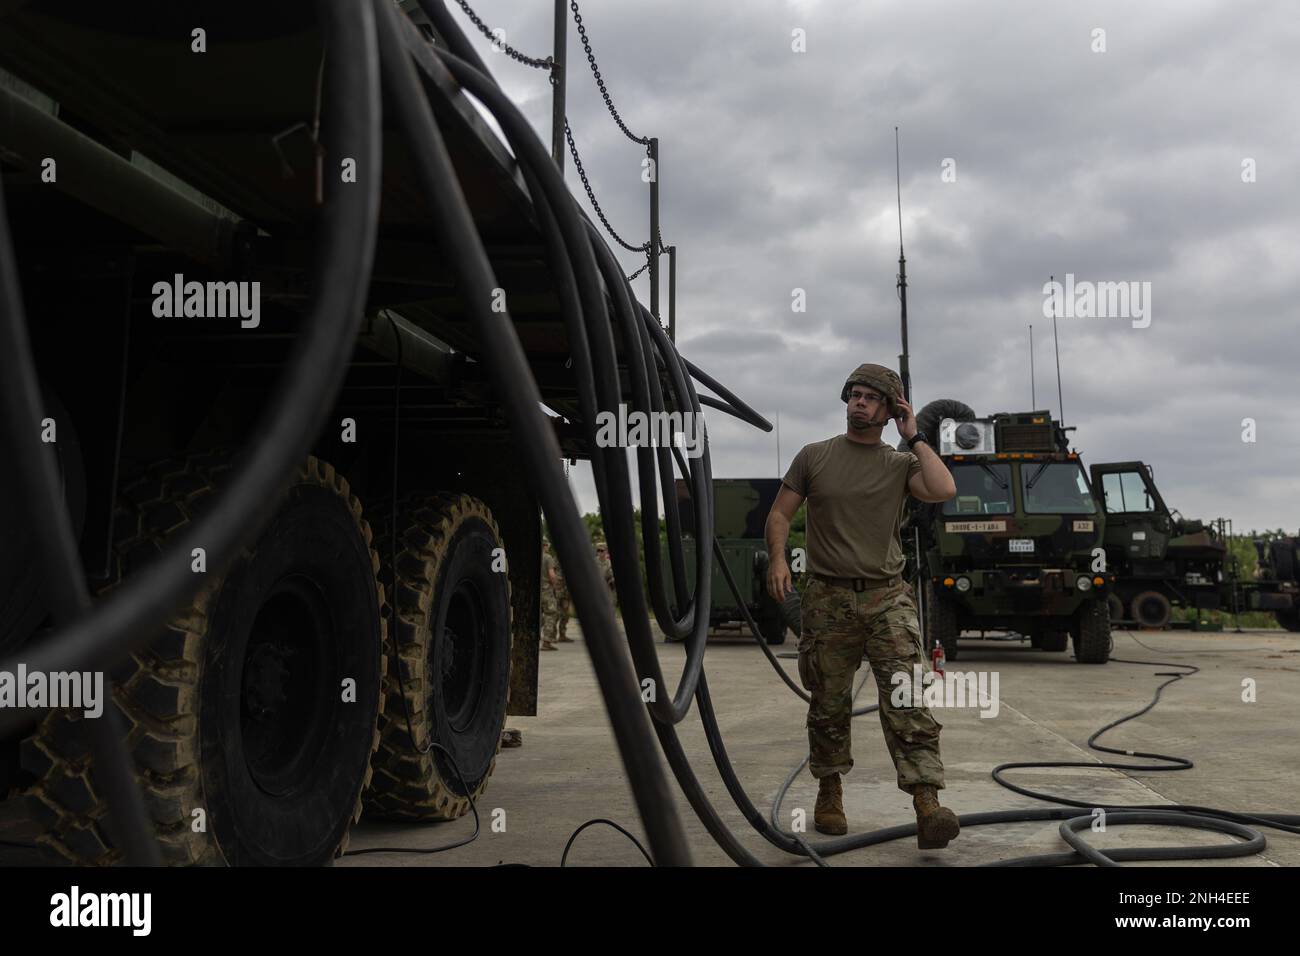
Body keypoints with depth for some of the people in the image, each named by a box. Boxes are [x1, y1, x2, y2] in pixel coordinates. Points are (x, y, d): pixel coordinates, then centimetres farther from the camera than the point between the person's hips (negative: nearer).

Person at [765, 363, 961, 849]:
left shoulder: (900, 463, 7)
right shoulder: (814, 456, 8)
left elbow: (943, 490, -13)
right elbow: (780, 513, 6)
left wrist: (915, 437, -3)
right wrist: (778, 558, -12)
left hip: (887, 595, 0)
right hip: (828, 596, 1)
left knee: (908, 700, -12)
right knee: (829, 704, 8)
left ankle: (928, 807, -16)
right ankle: (829, 794, 25)